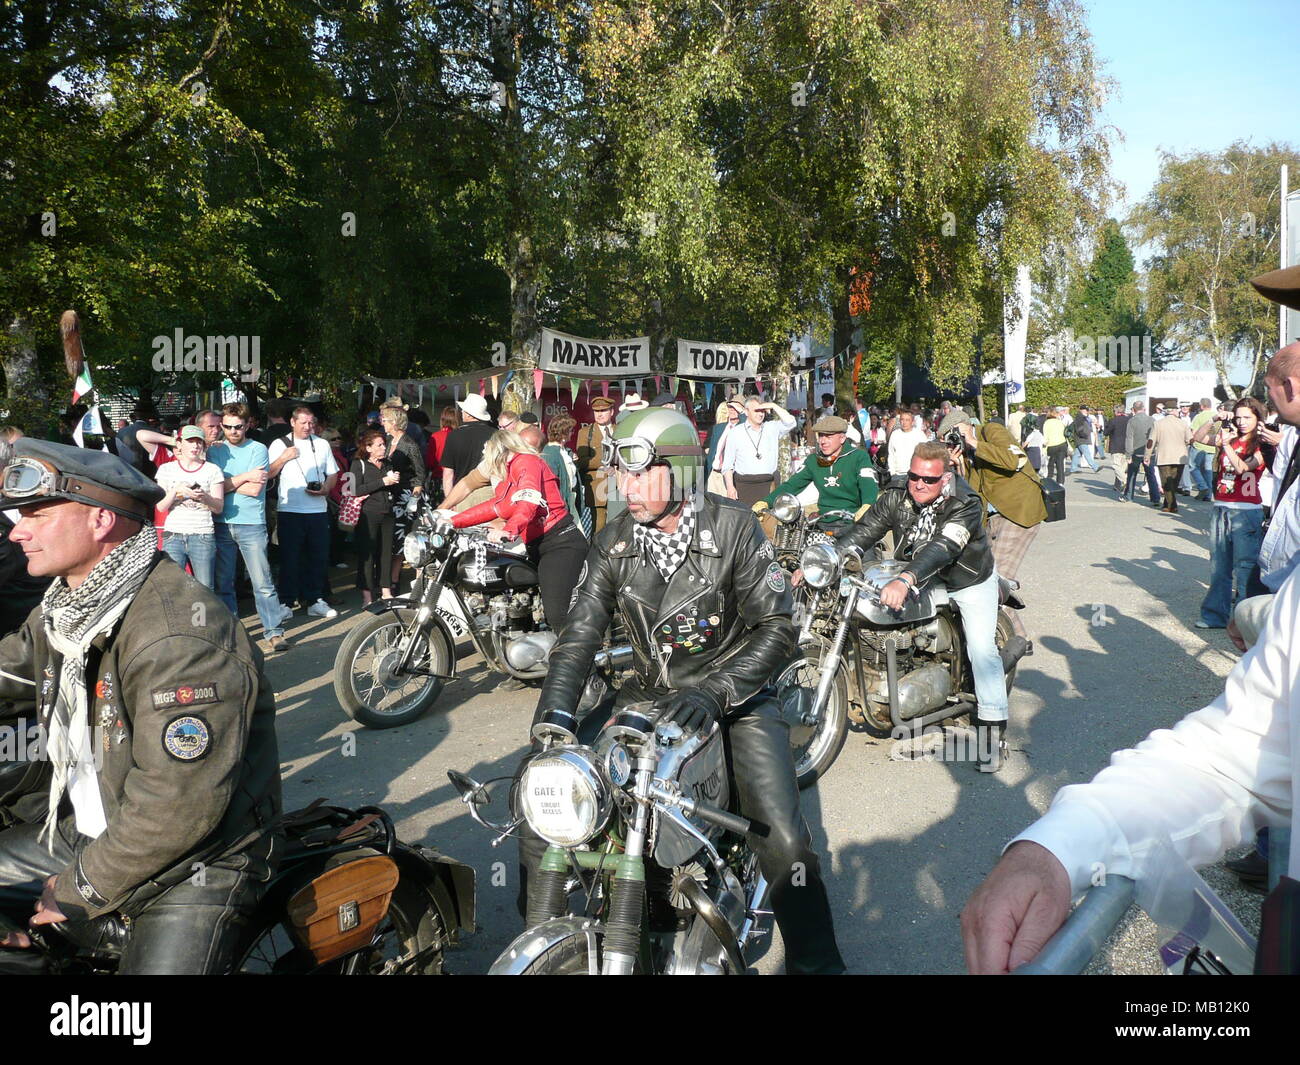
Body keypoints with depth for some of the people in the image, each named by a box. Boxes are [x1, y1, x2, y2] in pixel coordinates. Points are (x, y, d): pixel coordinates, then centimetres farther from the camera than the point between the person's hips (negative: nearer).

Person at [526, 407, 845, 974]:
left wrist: (713, 694, -32)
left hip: (735, 691, -3)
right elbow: (579, 636, -8)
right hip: (650, 688, 4)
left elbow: (777, 628, -18)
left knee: (784, 841, -18)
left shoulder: (733, 528, -17)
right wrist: (552, 722, -23)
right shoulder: (614, 541, -6)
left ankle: (816, 961, 7)